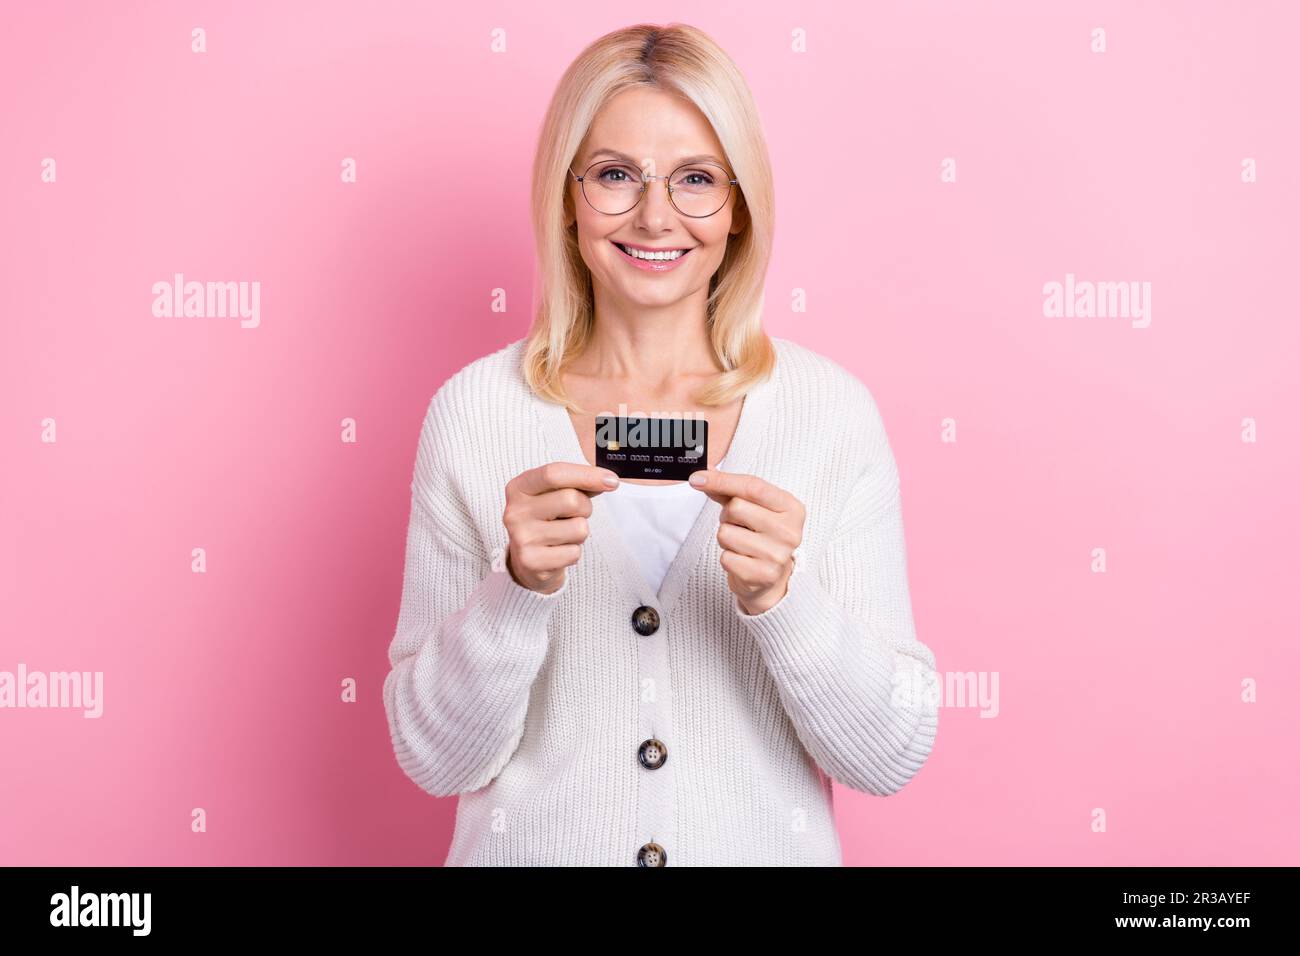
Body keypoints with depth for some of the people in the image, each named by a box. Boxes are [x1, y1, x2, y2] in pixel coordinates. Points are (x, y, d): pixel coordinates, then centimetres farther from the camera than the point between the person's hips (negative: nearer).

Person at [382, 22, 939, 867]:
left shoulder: (836, 411, -11)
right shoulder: (473, 411, -11)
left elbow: (893, 757, -11)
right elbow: (435, 757, -10)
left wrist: (780, 598, -26)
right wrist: (519, 588, -25)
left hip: (768, 844, 1)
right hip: (535, 845, 0)